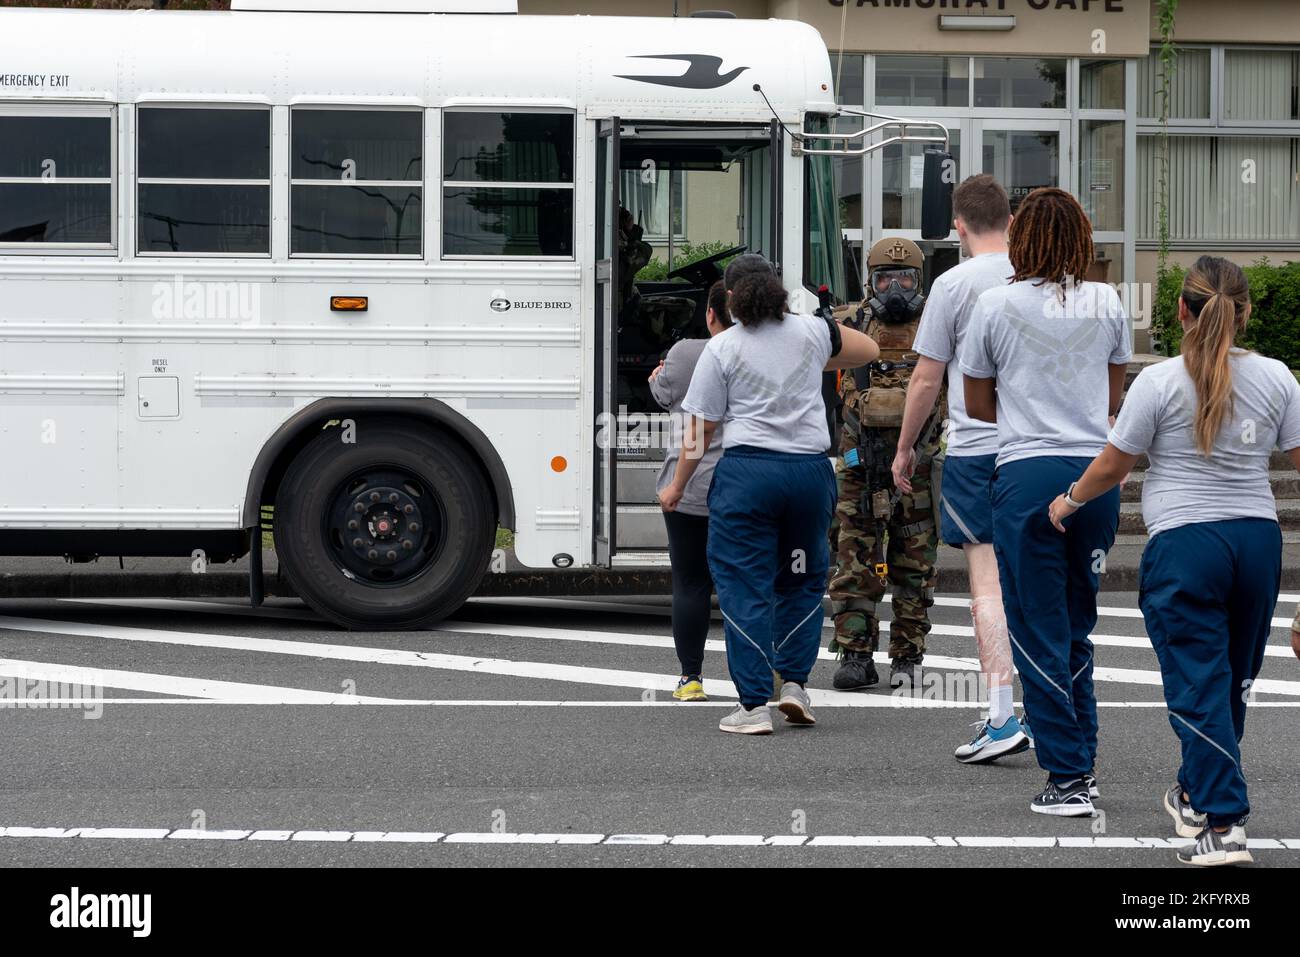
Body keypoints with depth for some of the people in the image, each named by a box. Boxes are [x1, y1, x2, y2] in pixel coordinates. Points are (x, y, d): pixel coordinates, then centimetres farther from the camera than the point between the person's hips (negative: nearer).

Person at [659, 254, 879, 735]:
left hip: (747, 472, -3)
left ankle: (754, 704, -3)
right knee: (803, 579, 20)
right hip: (811, 470, 3)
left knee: (745, 587, 1)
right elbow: (868, 350, 24)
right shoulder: (811, 332, 6)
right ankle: (794, 681, 10)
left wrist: (677, 486, 12)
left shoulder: (722, 348, -1)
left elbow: (701, 430, 0)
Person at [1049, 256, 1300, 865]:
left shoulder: (1160, 382, -9)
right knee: (1233, 681, 18)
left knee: (1199, 686, -1)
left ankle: (1223, 825, -9)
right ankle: (1196, 795, 35)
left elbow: (1112, 467, -1)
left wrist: (1070, 501, 17)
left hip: (1184, 542, -4)